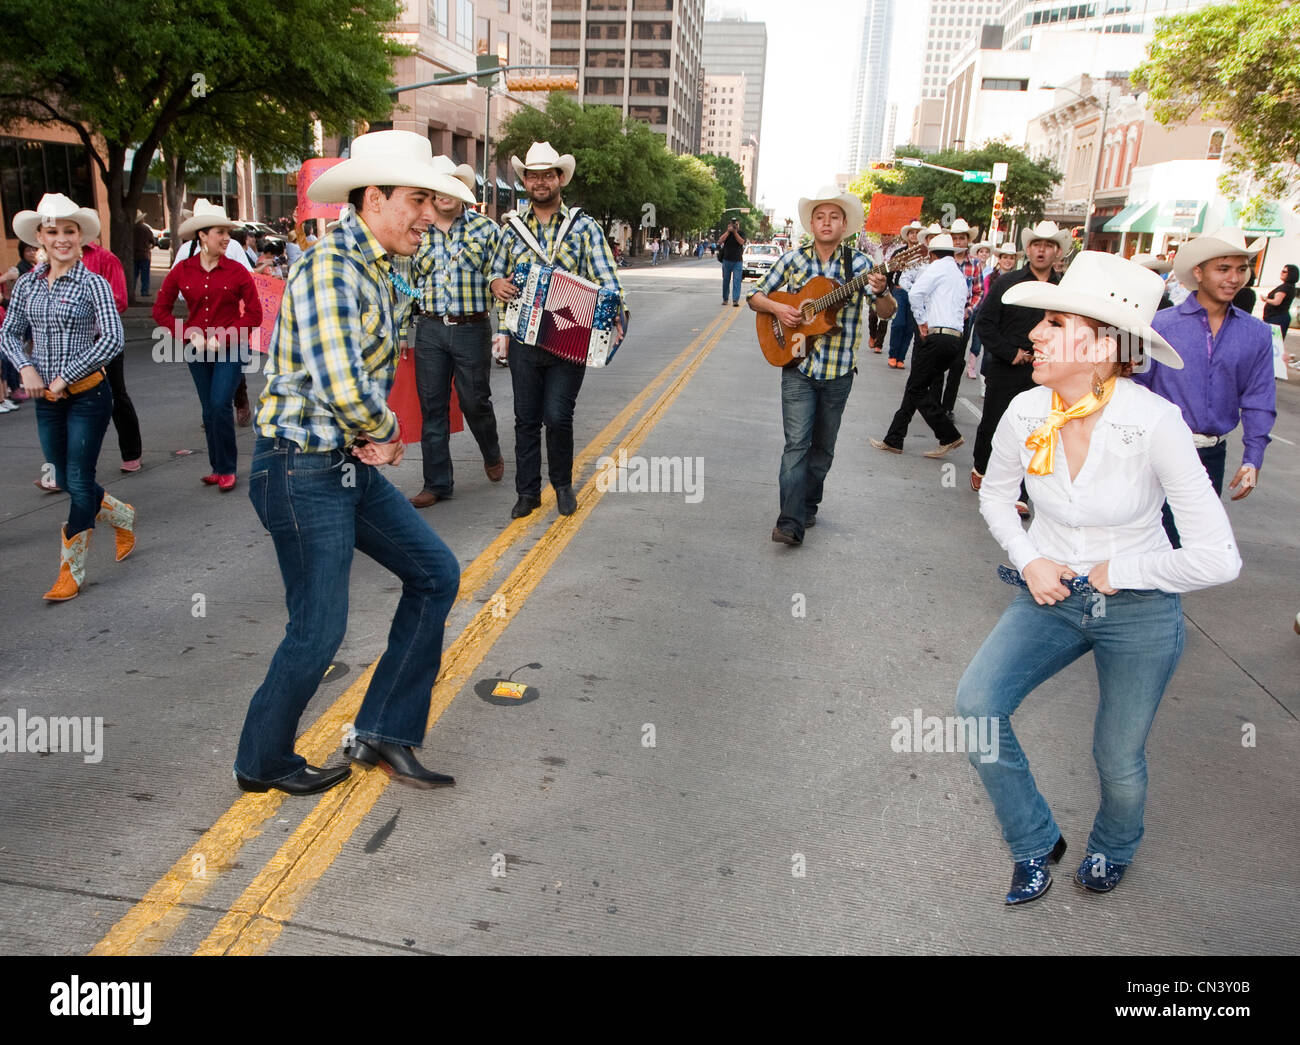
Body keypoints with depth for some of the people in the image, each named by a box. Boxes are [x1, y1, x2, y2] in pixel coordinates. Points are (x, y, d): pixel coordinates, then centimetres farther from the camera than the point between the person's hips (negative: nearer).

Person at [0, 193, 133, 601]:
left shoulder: (92, 284, -8)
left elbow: (113, 339, -17)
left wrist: (66, 377, -16)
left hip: (87, 395, -5)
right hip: (46, 399, 6)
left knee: (78, 483, -1)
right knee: (64, 482, 13)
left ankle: (71, 571, 9)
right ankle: (123, 517, 38)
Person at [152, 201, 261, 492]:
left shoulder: (236, 271, -5)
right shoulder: (182, 271, 1)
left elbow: (254, 314, -4)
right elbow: (161, 310, 7)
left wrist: (223, 338, -12)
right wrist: (189, 335, -5)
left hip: (230, 349, -3)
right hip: (197, 351, 3)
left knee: (220, 405, -14)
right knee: (209, 410, 9)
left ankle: (225, 468, -1)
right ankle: (218, 467, 22)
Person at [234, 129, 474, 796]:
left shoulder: (388, 273, 11)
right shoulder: (331, 267, -19)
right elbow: (341, 387, -31)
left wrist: (374, 434, 1)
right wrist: (388, 432, -10)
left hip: (352, 465, 10)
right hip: (301, 471, -9)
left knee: (435, 573, 9)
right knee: (319, 631, 1)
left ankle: (380, 733, 19)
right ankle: (263, 761, 26)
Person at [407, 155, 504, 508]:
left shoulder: (485, 227, 2)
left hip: (472, 329, -2)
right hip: (430, 329, 3)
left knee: (475, 402, 5)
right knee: (432, 406, 4)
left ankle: (492, 454, 37)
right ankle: (437, 482, 14)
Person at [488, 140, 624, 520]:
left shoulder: (583, 226, 2)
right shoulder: (512, 228, 10)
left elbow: (605, 277, -5)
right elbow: (497, 271, 20)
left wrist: (613, 317, -21)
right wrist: (497, 283, -4)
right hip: (524, 338, 3)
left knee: (558, 416, -6)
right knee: (526, 418, 6)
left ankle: (563, 485, 17)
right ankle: (528, 492, 18)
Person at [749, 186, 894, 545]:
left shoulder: (859, 263, 0)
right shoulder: (792, 260, 2)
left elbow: (887, 313, -4)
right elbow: (755, 296, 9)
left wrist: (880, 291, -26)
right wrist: (777, 308, -12)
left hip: (838, 371, 1)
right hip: (798, 367, -1)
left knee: (823, 445, 12)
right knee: (796, 443, -11)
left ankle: (808, 505, 30)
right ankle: (791, 522, -15)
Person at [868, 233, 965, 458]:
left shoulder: (938, 266, 0)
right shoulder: (960, 276, 27)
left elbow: (916, 292, -15)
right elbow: (962, 305, 21)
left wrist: (922, 321, -5)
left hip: (937, 336, -9)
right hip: (956, 338, 9)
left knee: (916, 388, -5)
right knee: (917, 387, 10)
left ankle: (949, 436, -4)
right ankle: (894, 440, 11)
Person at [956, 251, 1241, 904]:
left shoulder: (1155, 423, -24)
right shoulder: (1025, 413, -13)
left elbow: (1218, 558, -23)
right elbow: (995, 495, 9)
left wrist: (1116, 571, -15)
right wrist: (1028, 559, -6)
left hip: (1140, 610, -3)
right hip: (1052, 596, 3)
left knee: (1118, 761, 11)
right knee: (976, 705, -16)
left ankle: (1113, 847, 49)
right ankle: (1035, 844, 12)